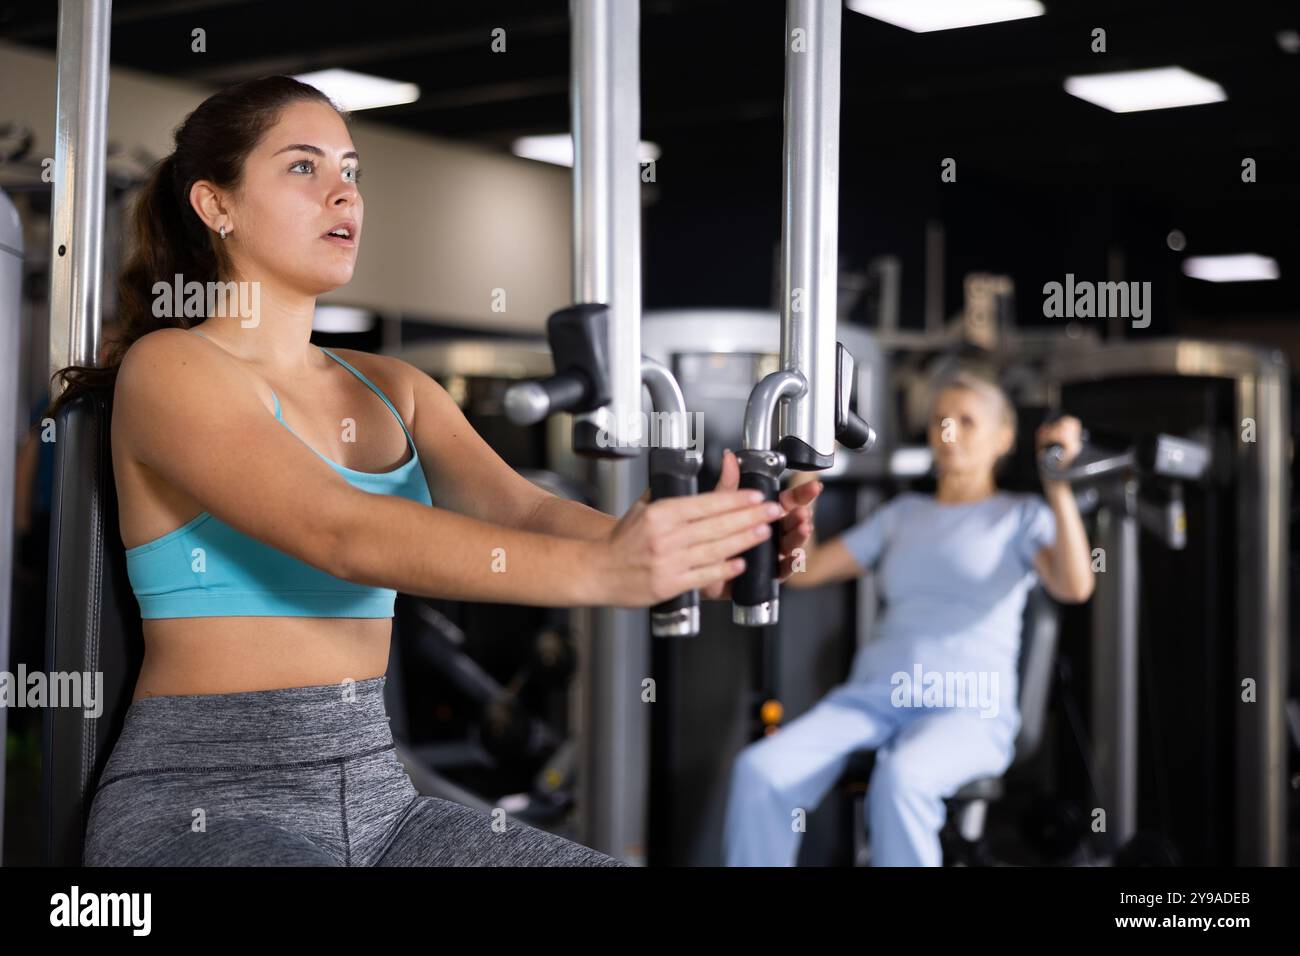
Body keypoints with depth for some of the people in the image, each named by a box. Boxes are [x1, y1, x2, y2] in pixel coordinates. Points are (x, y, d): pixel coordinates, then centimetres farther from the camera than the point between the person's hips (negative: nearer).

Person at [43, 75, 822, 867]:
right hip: (202, 802, -6)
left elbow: (523, 510, -5)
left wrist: (692, 549, -25)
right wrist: (599, 570, -35)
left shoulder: (393, 389, 12)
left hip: (377, 792, 6)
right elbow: (341, 534, -23)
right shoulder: (166, 367, -7)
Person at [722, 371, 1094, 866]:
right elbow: (804, 569, 19)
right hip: (872, 694, 4)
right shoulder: (903, 513, 24)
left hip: (970, 708, -4)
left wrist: (1058, 481, -14)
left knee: (900, 780, -41)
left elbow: (1074, 586, -9)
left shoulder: (1022, 515, 12)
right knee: (759, 770, -27)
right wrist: (806, 473, 17)